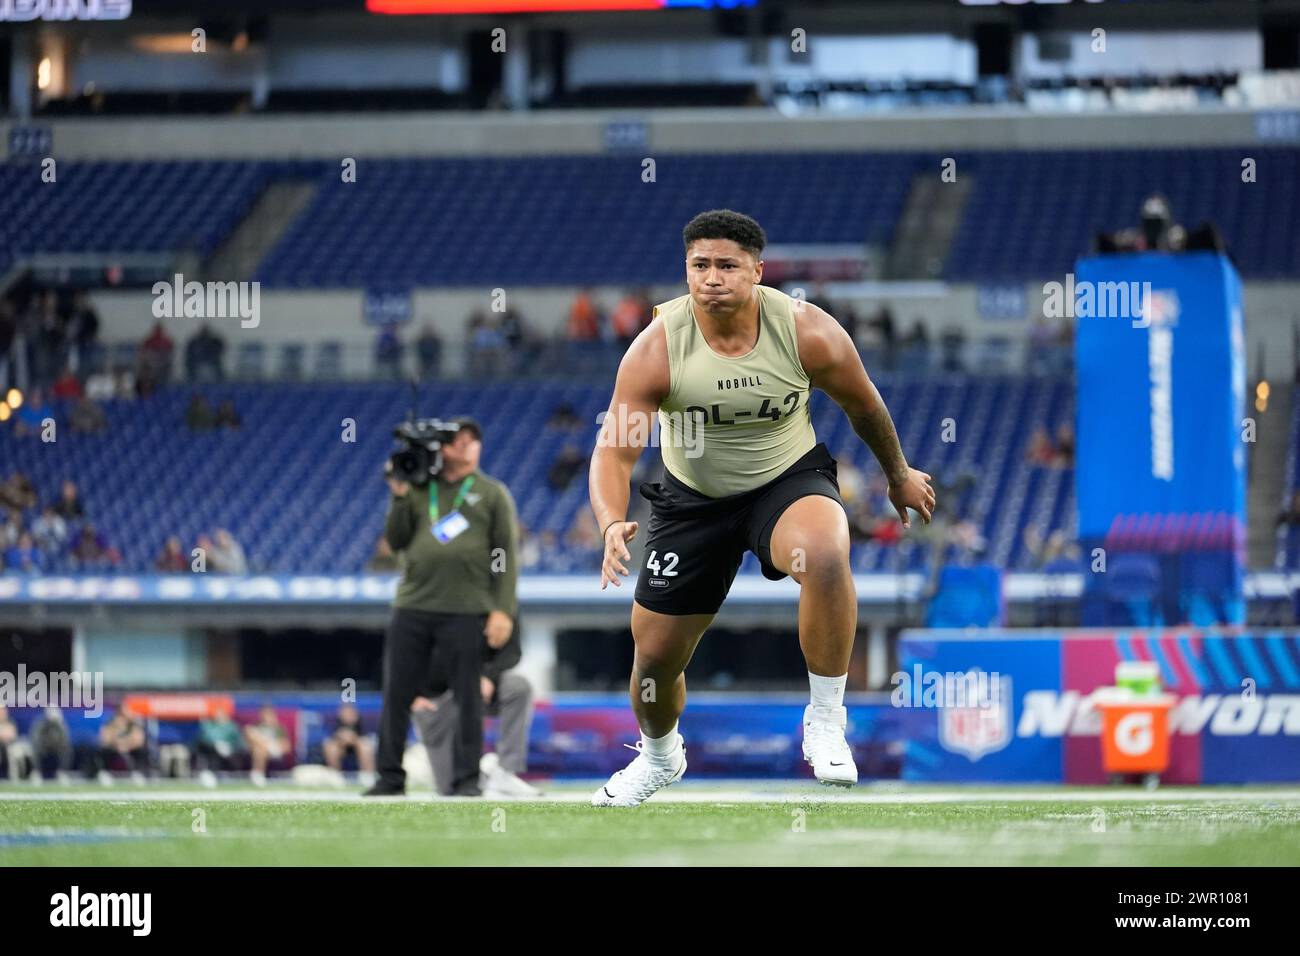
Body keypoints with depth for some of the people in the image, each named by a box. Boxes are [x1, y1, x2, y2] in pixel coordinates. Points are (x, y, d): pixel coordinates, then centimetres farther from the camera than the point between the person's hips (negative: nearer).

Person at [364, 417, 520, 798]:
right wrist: (400, 497, -2)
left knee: (467, 695, -2)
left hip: (466, 612, -2)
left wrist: (503, 610, -8)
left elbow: (507, 555, 2)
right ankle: (390, 777, 7)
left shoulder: (493, 494, 7)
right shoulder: (418, 490, 14)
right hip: (412, 606, 2)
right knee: (396, 693, 1)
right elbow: (395, 541, 10)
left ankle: (467, 777, 4)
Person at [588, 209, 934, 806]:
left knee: (826, 555, -37)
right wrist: (612, 525, -42)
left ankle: (826, 721, -20)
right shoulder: (656, 348, -21)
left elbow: (863, 405, 1)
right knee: (655, 654, 7)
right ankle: (659, 755, 44)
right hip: (693, 498, 2)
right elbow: (613, 449, -23)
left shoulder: (808, 333, -19)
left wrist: (898, 474, 16)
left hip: (789, 481, -2)